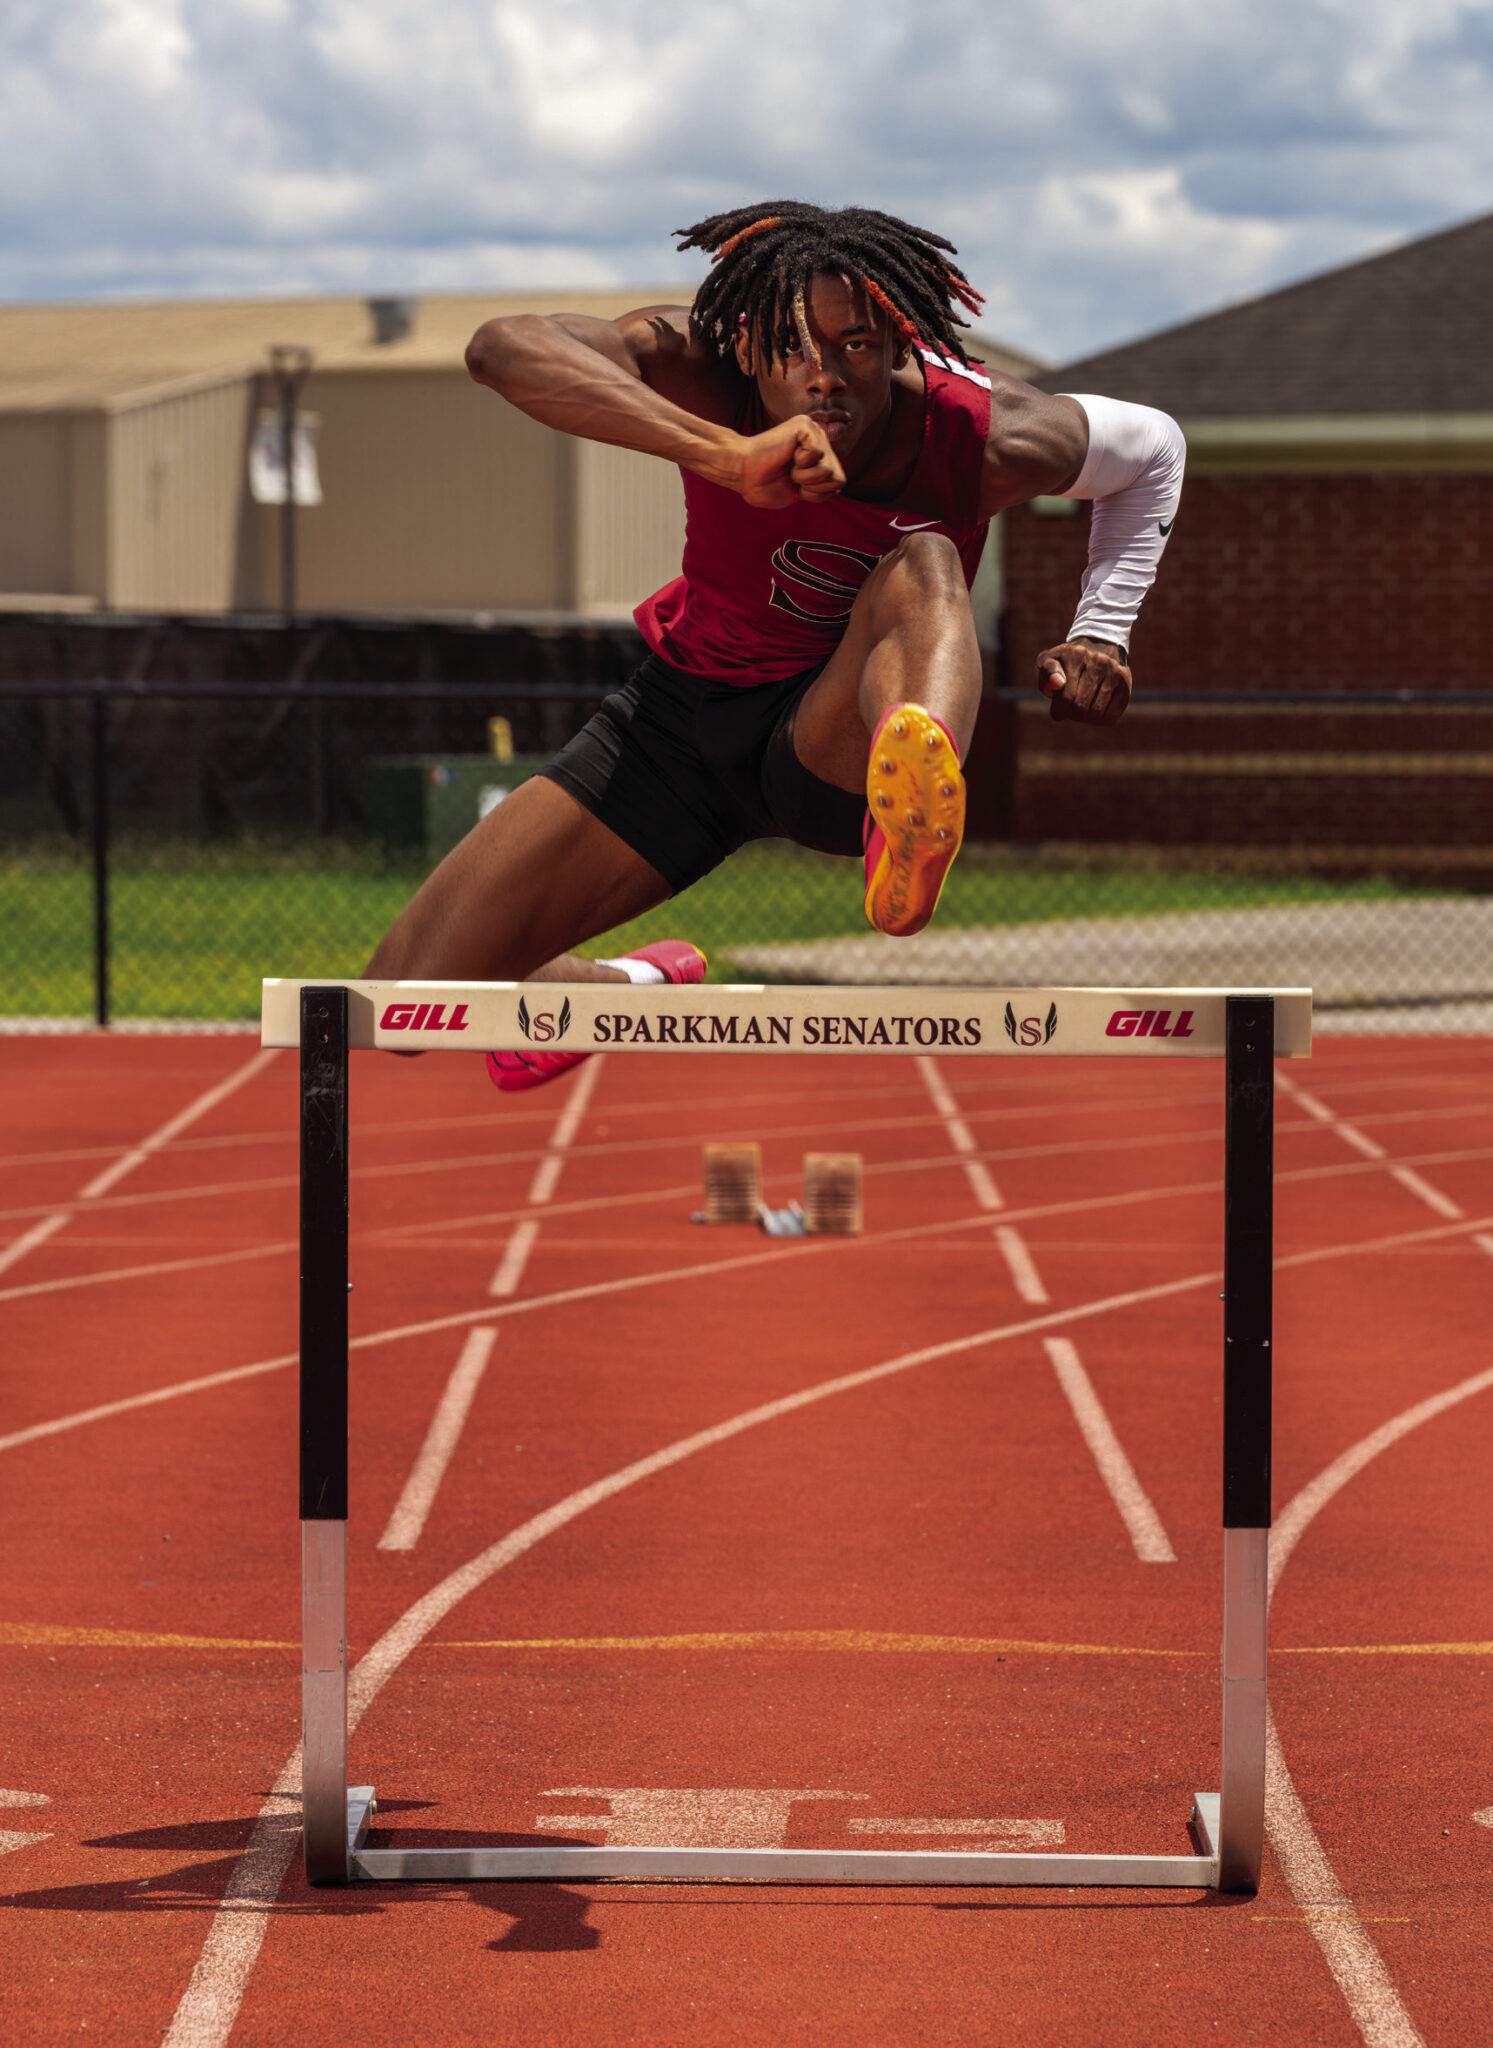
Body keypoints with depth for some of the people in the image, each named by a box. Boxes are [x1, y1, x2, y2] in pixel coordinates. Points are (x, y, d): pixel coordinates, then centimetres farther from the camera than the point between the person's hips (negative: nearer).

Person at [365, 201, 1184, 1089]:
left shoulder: (984, 441, -20)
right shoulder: (700, 365, -22)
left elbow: (1154, 447, 4)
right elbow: (503, 349, -44)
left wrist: (1101, 634, -8)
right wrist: (727, 455, -55)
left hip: (839, 741, -2)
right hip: (683, 712, 2)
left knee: (922, 563, -37)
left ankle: (910, 832, -70)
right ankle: (633, 987, 28)